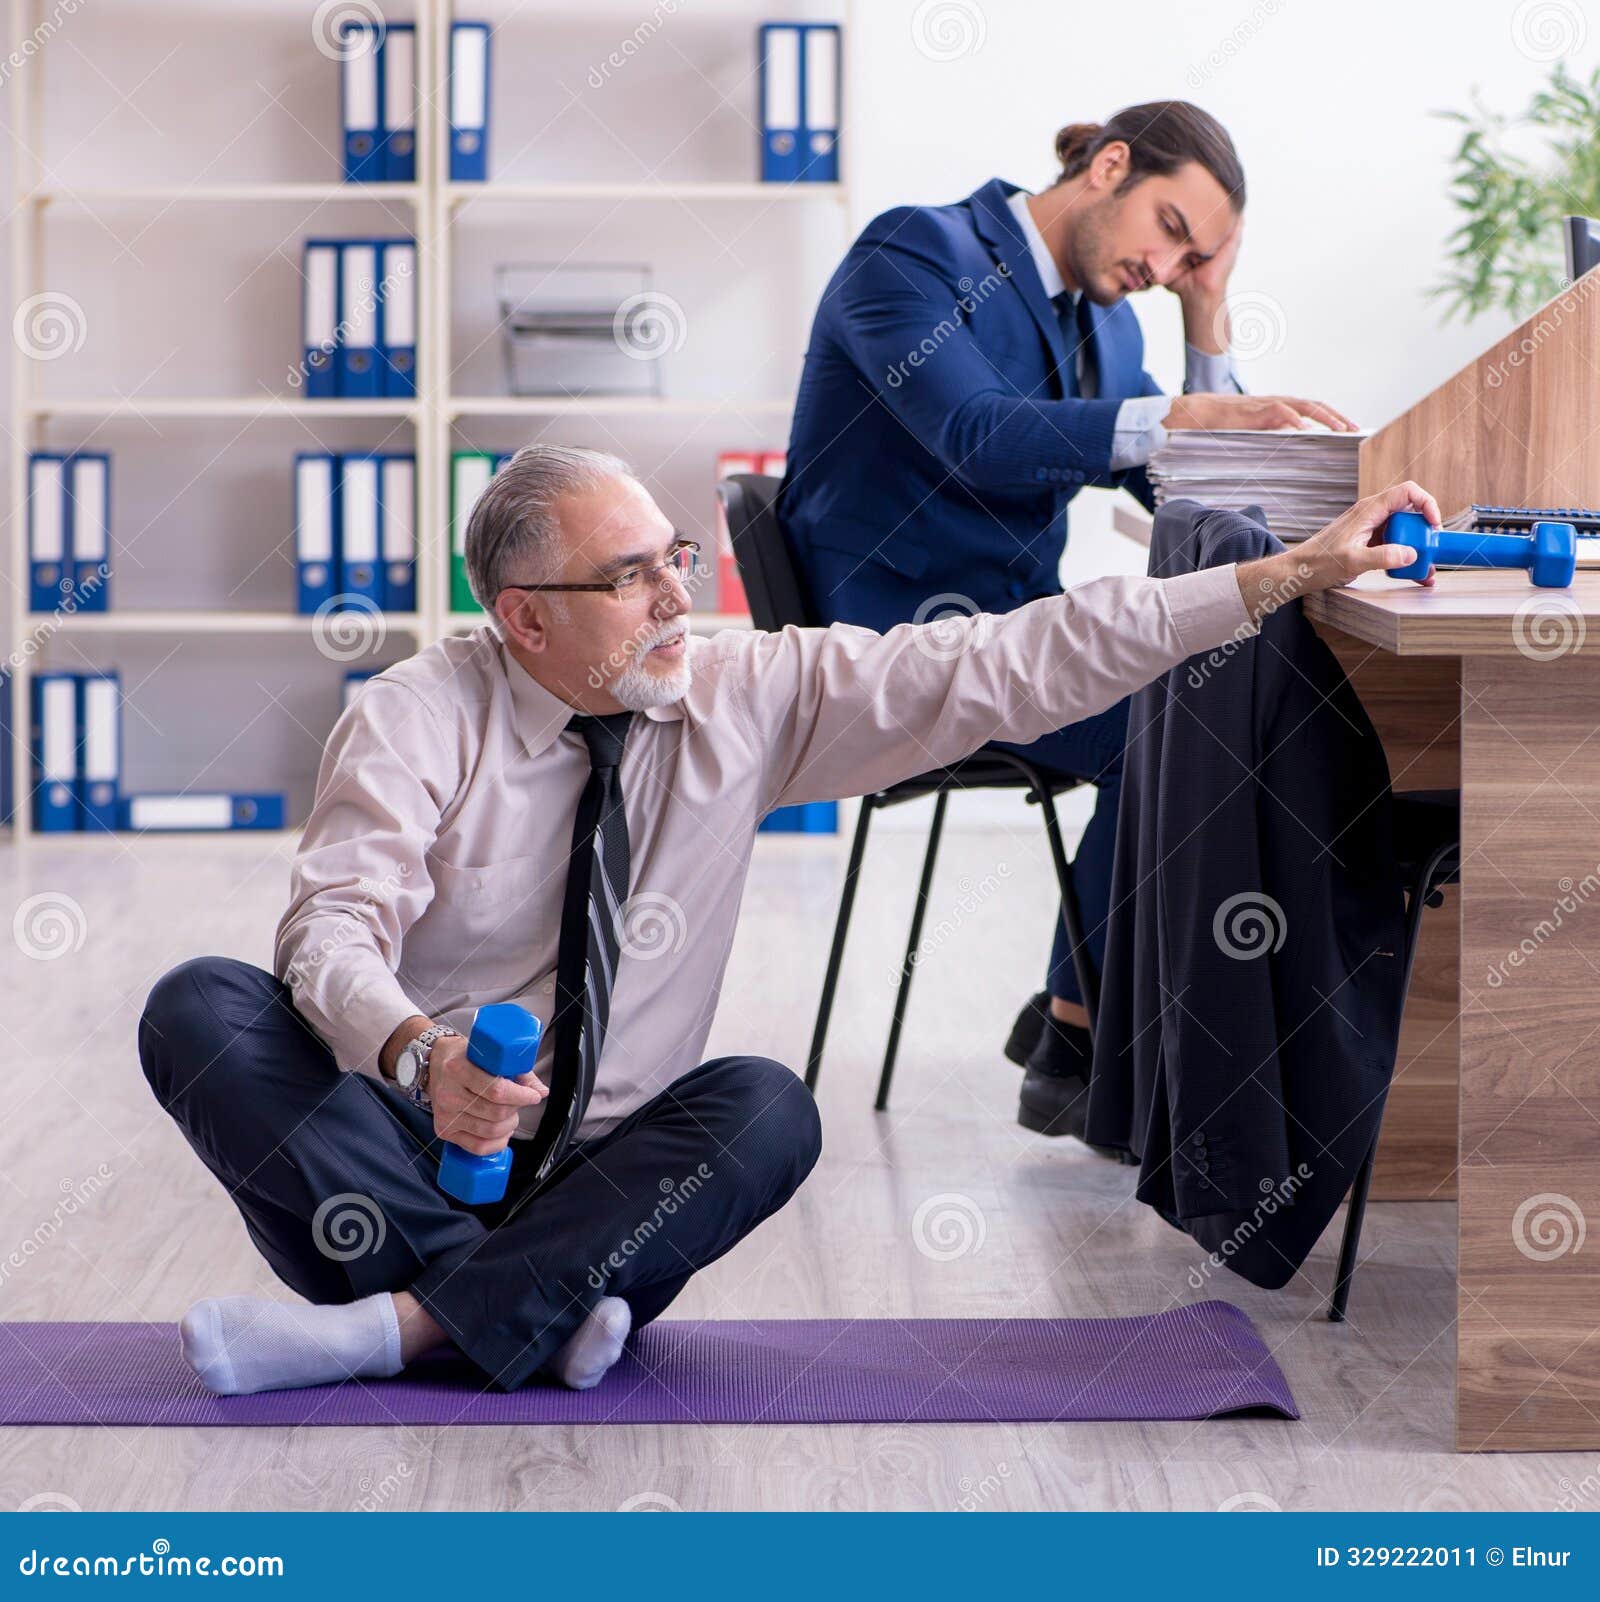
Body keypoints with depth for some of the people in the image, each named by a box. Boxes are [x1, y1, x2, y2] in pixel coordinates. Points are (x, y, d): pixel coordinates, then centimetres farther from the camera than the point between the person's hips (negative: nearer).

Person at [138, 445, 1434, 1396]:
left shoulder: (748, 696, 0)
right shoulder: (417, 720, -7)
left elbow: (1003, 670, -3)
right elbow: (337, 929, -18)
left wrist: (1289, 576, -8)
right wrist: (421, 1054, -41)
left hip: (596, 1178, 2)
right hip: (403, 1157, -1)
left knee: (765, 1110, -27)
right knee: (198, 1006, -24)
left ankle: (404, 1323, -33)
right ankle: (512, 1306, -34)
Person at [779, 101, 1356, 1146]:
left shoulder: (1105, 323, 14)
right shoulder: (913, 254, -11)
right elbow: (978, 435, -28)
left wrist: (1208, 314, 2)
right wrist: (1185, 417, -37)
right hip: (897, 630, -8)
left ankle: (1073, 1011, -4)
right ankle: (1077, 1051, -13)